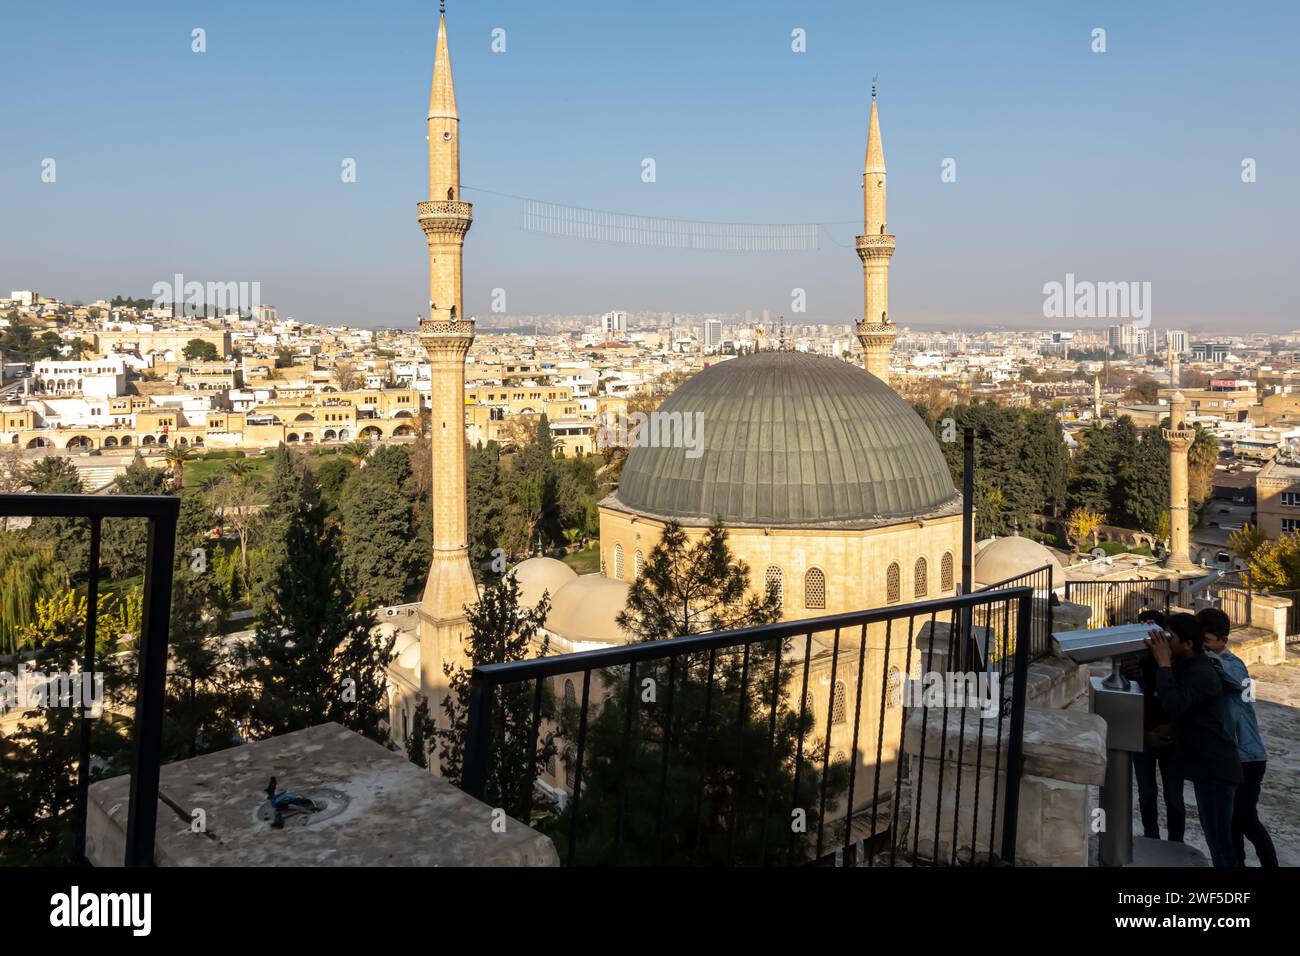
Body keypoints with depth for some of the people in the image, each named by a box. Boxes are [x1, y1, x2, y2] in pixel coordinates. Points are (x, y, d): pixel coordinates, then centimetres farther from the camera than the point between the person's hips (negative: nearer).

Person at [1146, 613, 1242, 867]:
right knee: (1216, 836, 21)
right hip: (1207, 764, 10)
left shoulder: (1201, 673, -23)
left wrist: (1163, 663, -30)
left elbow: (1174, 706, -36)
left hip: (1215, 768, -10)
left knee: (1219, 840, -5)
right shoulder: (1186, 666, 9)